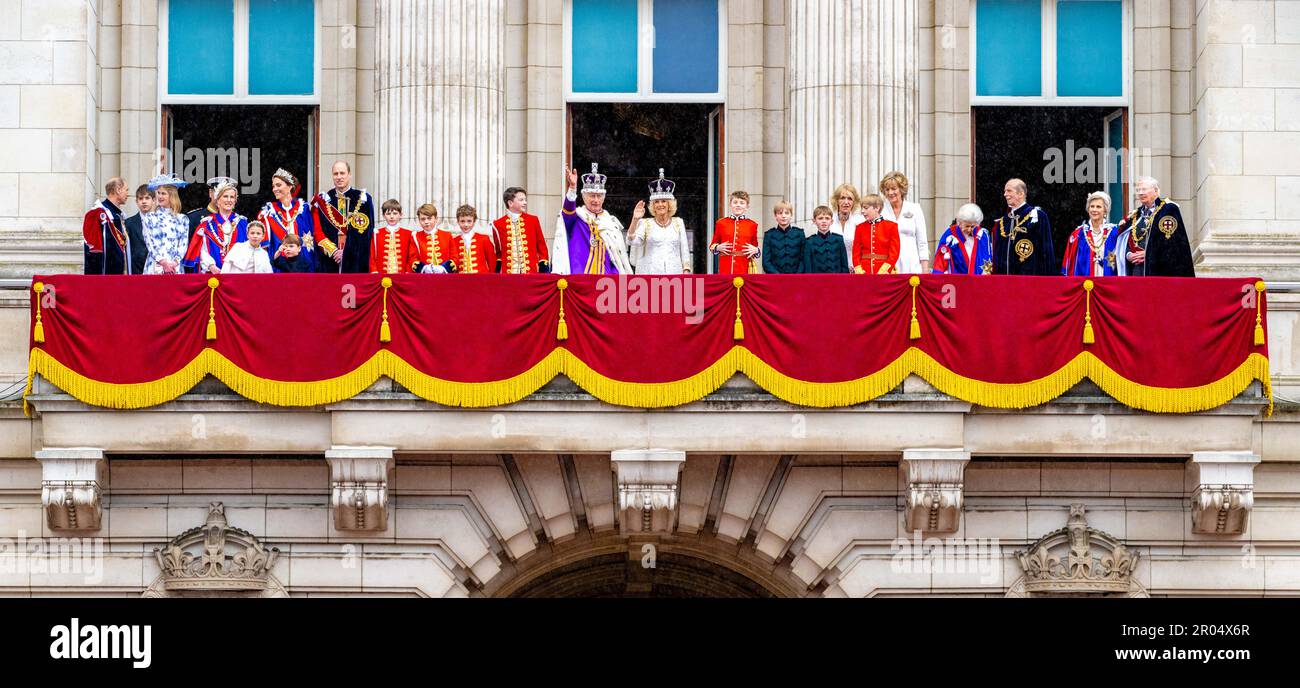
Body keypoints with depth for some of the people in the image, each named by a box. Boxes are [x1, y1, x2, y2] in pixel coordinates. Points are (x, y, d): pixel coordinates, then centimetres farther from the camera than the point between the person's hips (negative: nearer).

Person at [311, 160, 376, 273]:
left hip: (355, 261, -1)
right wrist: (332, 251, -9)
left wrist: (347, 251, -8)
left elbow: (366, 231, 0)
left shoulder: (363, 199, 4)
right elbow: (317, 231, 4)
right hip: (329, 262, 1)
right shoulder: (322, 200, 9)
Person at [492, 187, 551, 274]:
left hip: (531, 272, 1)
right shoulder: (498, 225, 4)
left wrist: (544, 269, 4)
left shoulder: (533, 220, 7)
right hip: (508, 273, -1)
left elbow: (541, 247, 11)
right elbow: (497, 252, 14)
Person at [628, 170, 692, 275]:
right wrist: (635, 220, -17)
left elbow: (684, 250, 15)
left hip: (674, 271, 1)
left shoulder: (678, 223, 15)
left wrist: (686, 270, 5)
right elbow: (631, 241, -5)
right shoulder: (645, 224, 10)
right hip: (650, 272, -1)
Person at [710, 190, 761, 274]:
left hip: (744, 270, 0)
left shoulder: (752, 225, 9)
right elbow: (712, 246, 16)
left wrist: (755, 250, -5)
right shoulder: (721, 223, 8)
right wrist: (718, 248, -5)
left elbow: (755, 247, 17)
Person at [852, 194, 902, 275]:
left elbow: (894, 253, -3)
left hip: (883, 272, -2)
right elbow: (856, 253, 9)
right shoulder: (860, 228, 10)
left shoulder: (891, 226, 2)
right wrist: (859, 271, -7)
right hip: (864, 272, 2)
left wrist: (883, 271, -13)